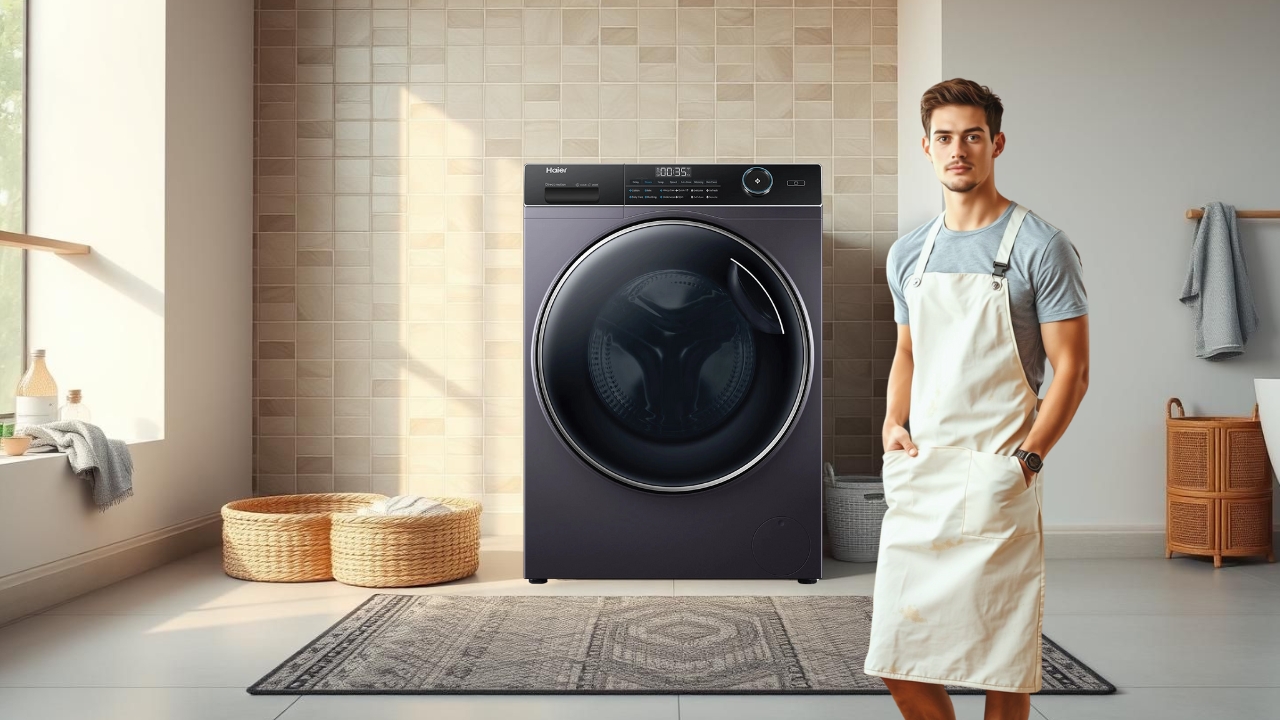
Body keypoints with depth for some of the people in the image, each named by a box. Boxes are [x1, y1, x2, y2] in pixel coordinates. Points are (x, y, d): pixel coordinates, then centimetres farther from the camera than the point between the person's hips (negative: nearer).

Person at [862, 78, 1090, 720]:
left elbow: (1072, 369, -6)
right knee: (899, 661, 6)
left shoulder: (1040, 247, -4)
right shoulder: (908, 254, 12)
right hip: (917, 476, 5)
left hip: (995, 483, -5)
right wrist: (894, 424, 3)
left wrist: (1027, 459, -17)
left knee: (1002, 666, 4)